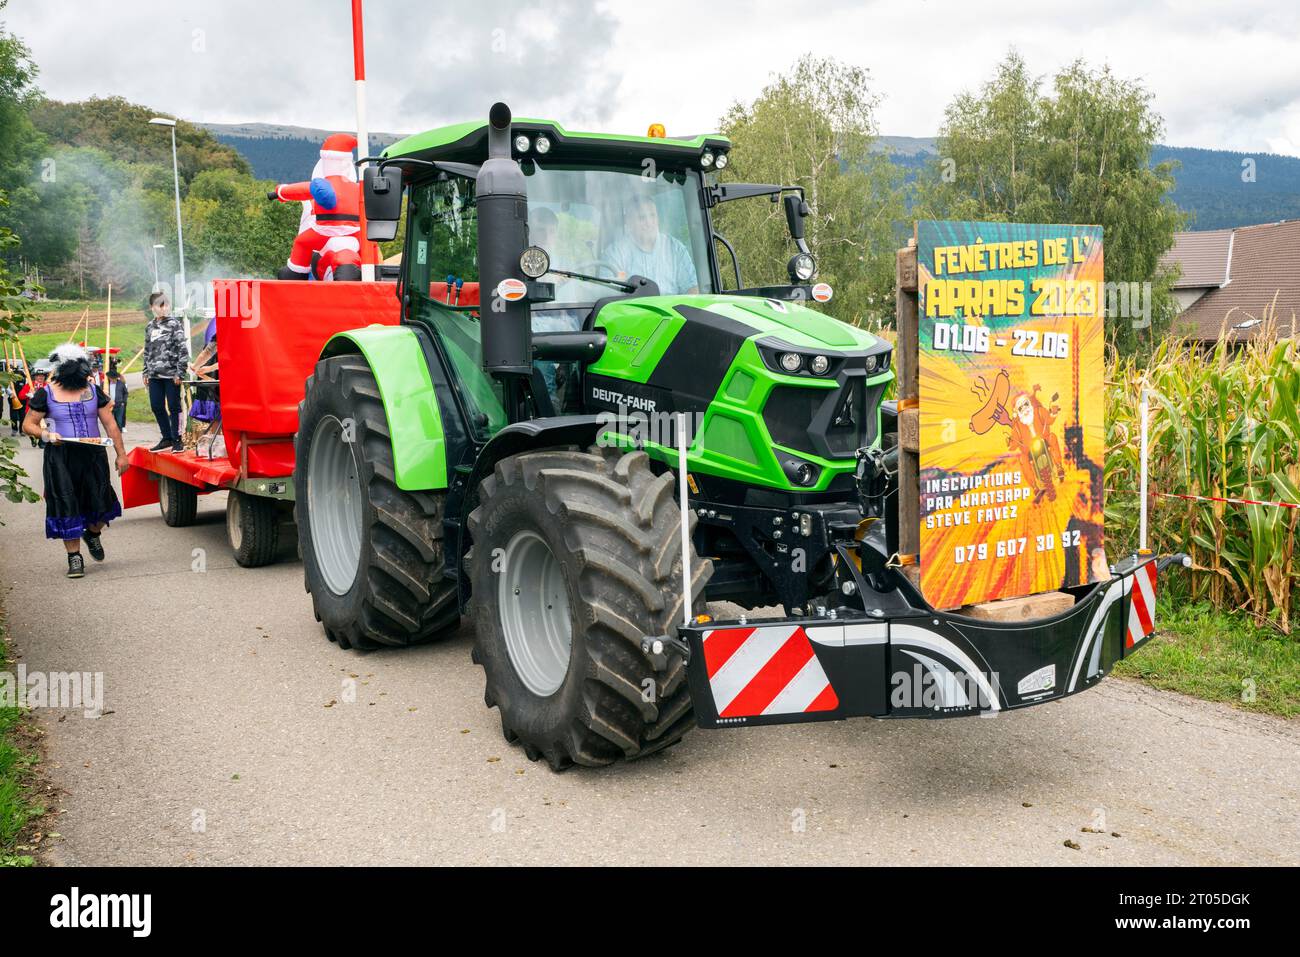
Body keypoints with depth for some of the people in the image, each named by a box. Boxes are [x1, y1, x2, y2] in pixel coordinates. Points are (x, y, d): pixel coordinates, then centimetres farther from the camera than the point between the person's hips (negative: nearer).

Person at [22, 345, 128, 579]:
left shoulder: (94, 391, 7)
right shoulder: (46, 395, -1)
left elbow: (110, 424, 8)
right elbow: (28, 425, 3)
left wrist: (121, 454, 5)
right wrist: (45, 434, -18)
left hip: (93, 456, 2)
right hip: (60, 460, -2)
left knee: (102, 502, 0)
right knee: (67, 507, -2)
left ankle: (92, 534, 33)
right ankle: (74, 557, 8)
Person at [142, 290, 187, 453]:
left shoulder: (174, 323, -4)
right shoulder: (149, 326, 14)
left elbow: (183, 349, -8)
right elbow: (147, 351, 21)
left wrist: (180, 372, -12)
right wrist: (146, 372, 16)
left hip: (171, 373, -6)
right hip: (155, 375, 6)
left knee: (173, 407, -1)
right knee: (156, 407, 8)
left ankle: (177, 440, 8)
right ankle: (167, 439, 19)